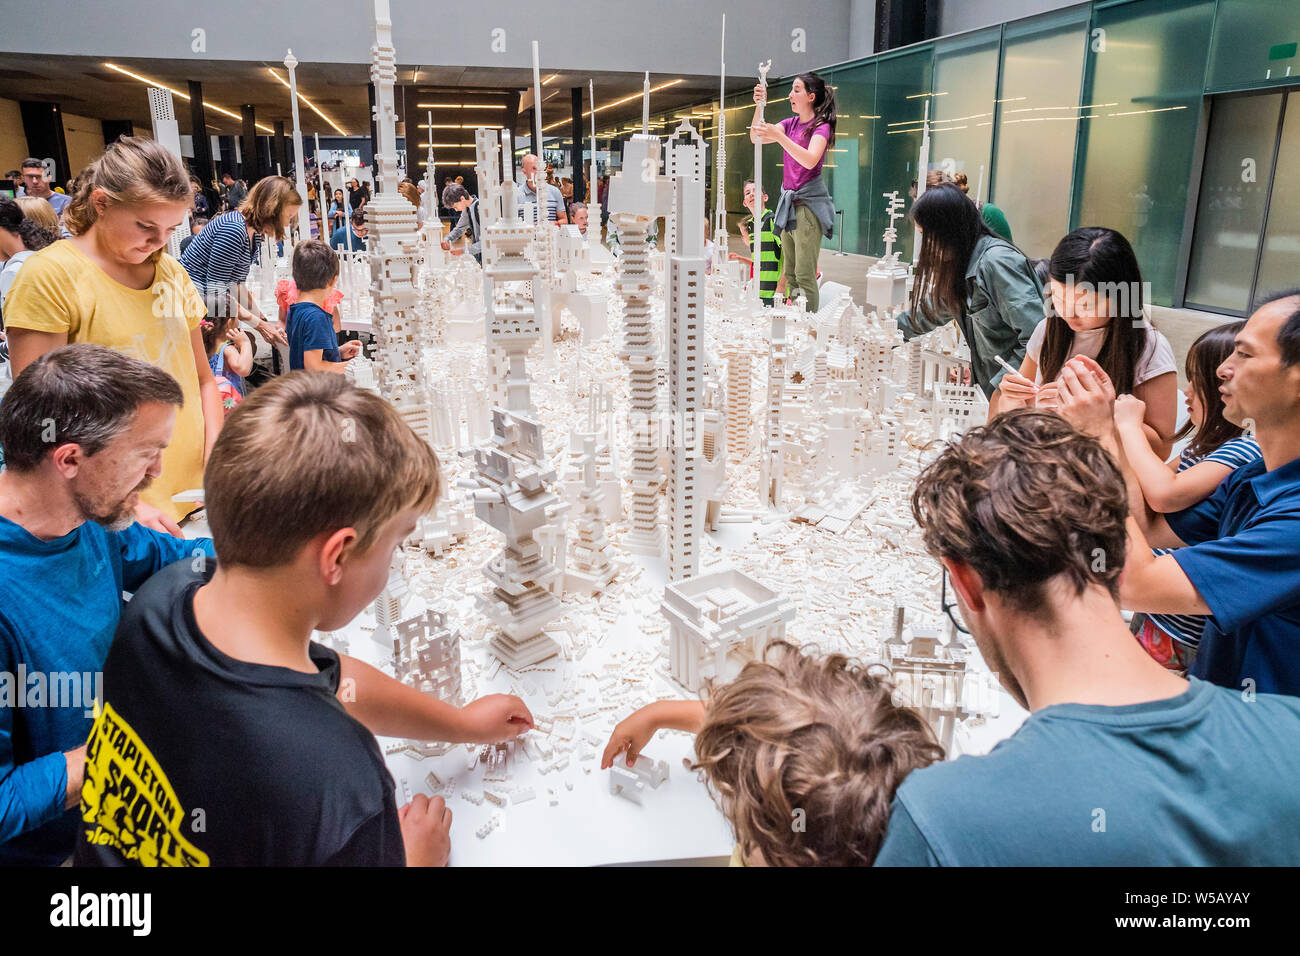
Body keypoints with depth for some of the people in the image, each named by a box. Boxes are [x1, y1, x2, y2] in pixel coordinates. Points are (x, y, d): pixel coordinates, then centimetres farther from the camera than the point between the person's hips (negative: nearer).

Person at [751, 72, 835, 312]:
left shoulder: (821, 126, -6)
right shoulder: (791, 123, 15)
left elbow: (810, 160, -24)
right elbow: (755, 138, 6)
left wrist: (778, 136, -30)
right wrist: (759, 105, -7)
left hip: (809, 202, -7)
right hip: (788, 200, 7)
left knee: (804, 275, -11)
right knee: (790, 274, 8)